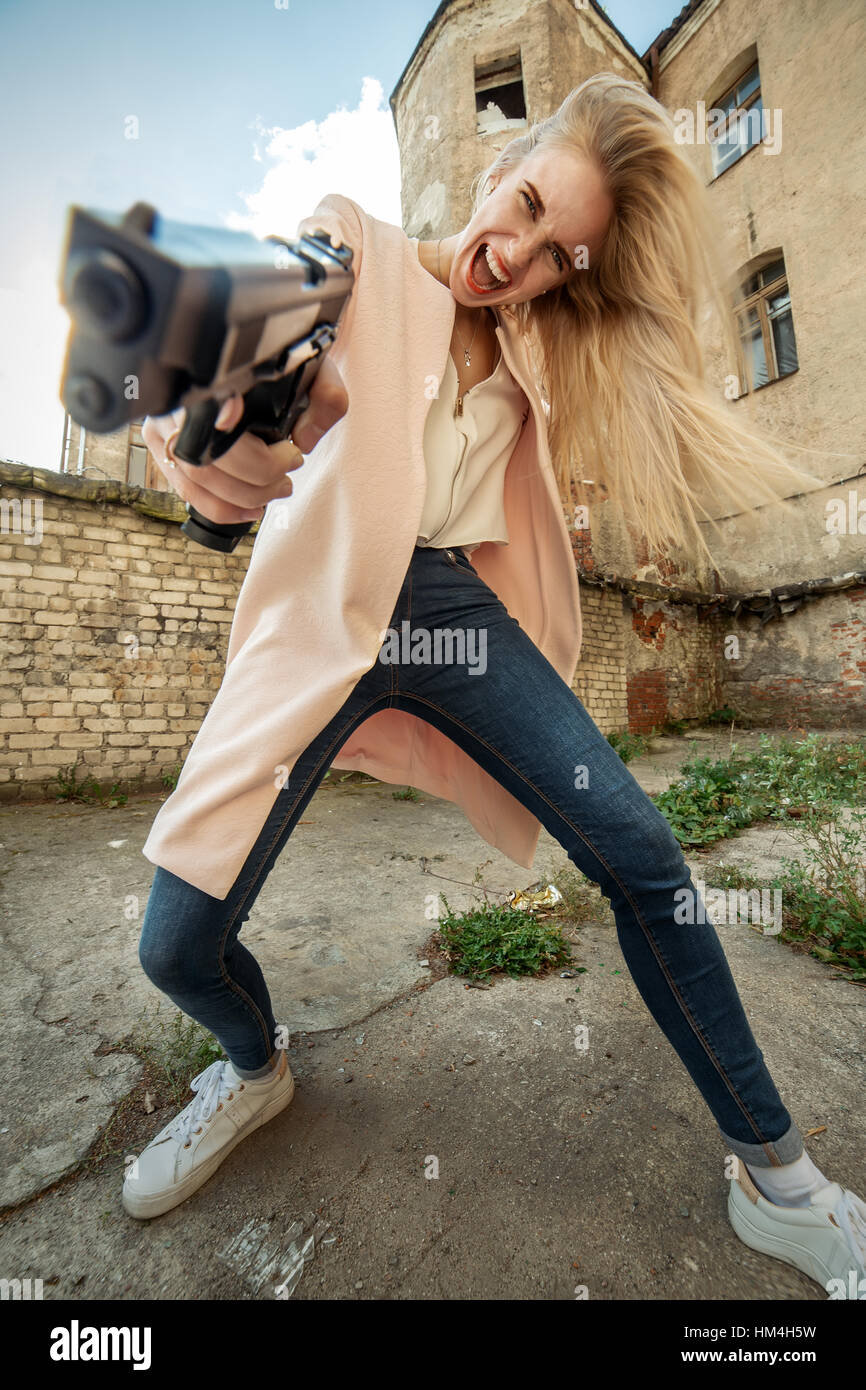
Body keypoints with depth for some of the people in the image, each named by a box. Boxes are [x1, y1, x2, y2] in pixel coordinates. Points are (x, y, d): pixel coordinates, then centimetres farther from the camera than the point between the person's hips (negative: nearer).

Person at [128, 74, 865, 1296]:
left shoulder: (537, 345, 19)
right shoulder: (351, 246, 10)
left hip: (461, 610, 3)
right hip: (324, 611, -1)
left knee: (643, 858, -10)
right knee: (178, 944, -6)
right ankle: (256, 1070, 32)